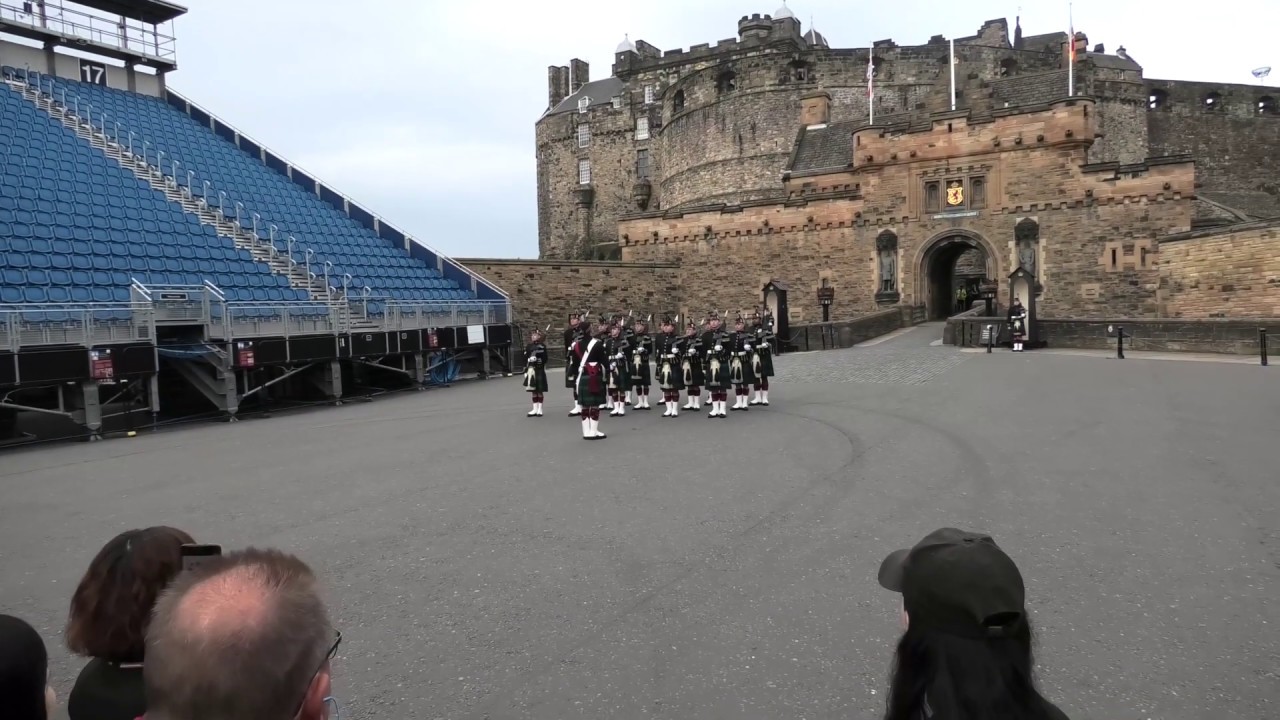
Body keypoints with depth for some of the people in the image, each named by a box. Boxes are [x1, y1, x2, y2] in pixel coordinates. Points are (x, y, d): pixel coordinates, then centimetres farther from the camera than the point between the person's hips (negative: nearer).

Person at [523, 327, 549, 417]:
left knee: (540, 390, 1)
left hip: (540, 370, -4)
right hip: (531, 370, 4)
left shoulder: (542, 346, -4)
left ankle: (540, 409, 9)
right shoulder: (528, 347, 7)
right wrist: (525, 371, -1)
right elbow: (525, 359, 6)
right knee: (533, 390, 9)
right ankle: (535, 409, 16)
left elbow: (545, 359, -7)